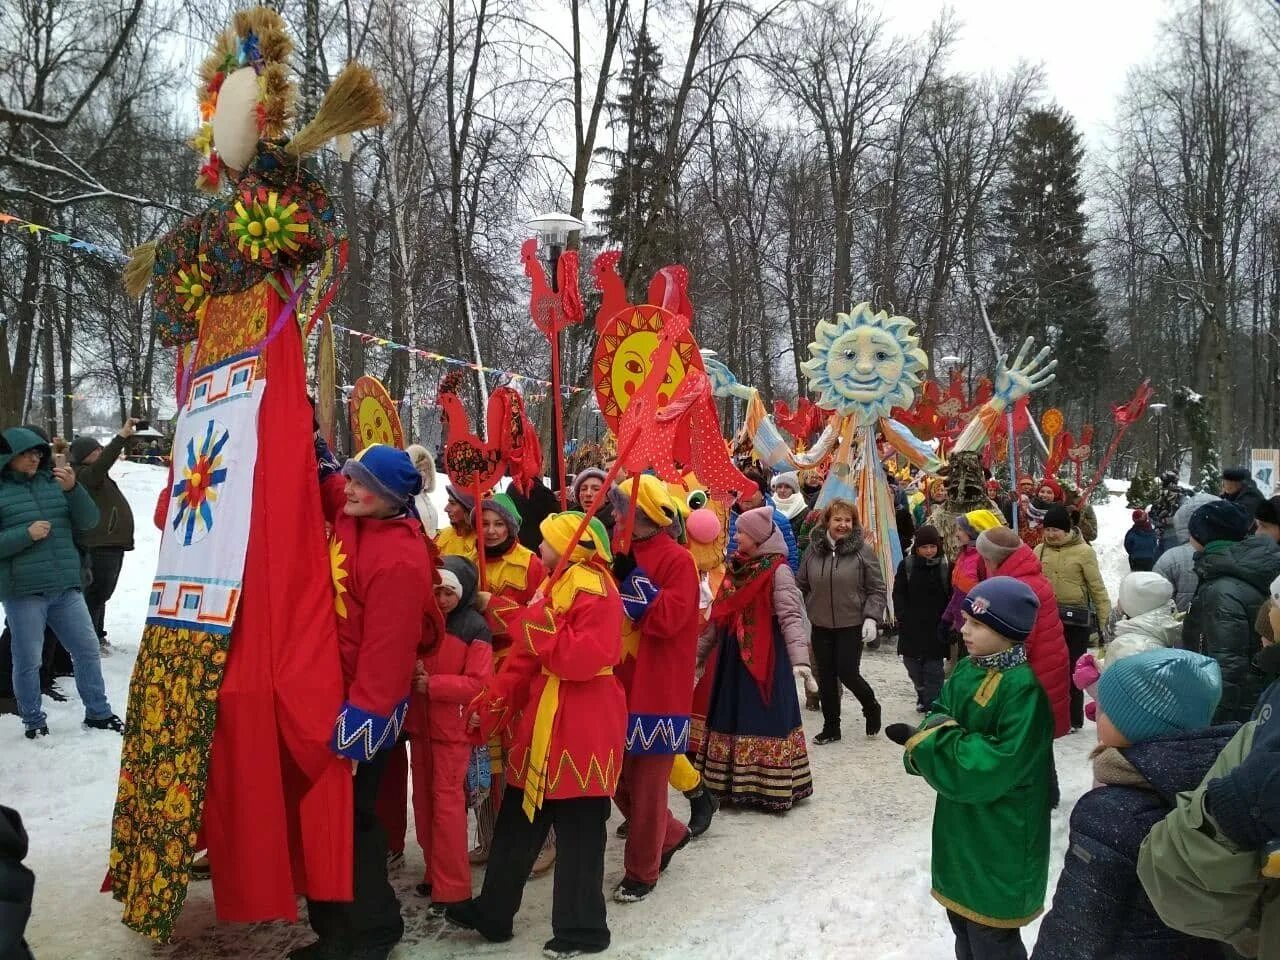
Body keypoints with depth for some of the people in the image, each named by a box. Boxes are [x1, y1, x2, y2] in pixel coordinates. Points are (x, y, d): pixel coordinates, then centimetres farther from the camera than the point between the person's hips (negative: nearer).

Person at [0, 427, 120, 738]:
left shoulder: (53, 482, 7)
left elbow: (88, 521, 3)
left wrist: (73, 489, -11)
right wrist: (25, 534, -18)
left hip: (66, 587, 4)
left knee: (88, 650, 9)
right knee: (27, 661, 4)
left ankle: (98, 713, 22)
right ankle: (34, 722, 20)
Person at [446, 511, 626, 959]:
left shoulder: (596, 589, -14)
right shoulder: (553, 586, 15)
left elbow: (587, 657, -26)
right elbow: (523, 660, 16)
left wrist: (540, 624, -21)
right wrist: (489, 707, 12)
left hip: (583, 725, -9)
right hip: (542, 720, 10)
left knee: (578, 829, 1)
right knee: (518, 820, 16)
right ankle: (492, 912, 30)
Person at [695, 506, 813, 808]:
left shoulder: (777, 571, -11)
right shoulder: (736, 568, 10)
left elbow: (791, 616, -21)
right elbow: (718, 617, 16)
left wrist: (800, 659, -33)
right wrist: (699, 653, 18)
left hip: (765, 657, -7)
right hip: (733, 655, 7)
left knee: (764, 719, -4)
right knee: (732, 716, 11)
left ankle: (771, 787, 6)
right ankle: (734, 783, 21)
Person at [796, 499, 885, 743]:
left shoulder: (863, 550, -7)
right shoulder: (813, 549, 0)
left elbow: (877, 590, -5)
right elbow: (801, 585, 9)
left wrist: (871, 618, -14)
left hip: (851, 625, -3)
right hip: (821, 625, 3)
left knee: (847, 673, -3)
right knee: (826, 676, 8)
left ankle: (871, 707, 28)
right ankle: (831, 727, 23)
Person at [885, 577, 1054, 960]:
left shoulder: (1025, 686, -25)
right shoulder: (967, 669, 2)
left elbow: (996, 767, -29)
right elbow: (940, 716, 4)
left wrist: (932, 741, -23)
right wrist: (925, 736, -18)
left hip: (1000, 841, -8)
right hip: (960, 826, 8)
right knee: (963, 920, 25)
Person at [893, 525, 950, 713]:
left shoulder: (945, 567, 0)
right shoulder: (907, 565, 1)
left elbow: (951, 597, 2)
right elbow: (898, 594, 2)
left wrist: (946, 622, -6)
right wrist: (903, 618, -7)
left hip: (936, 626, -2)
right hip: (911, 626, 2)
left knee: (933, 666, -1)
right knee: (912, 663, 7)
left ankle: (932, 703, 5)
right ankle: (922, 693, 29)